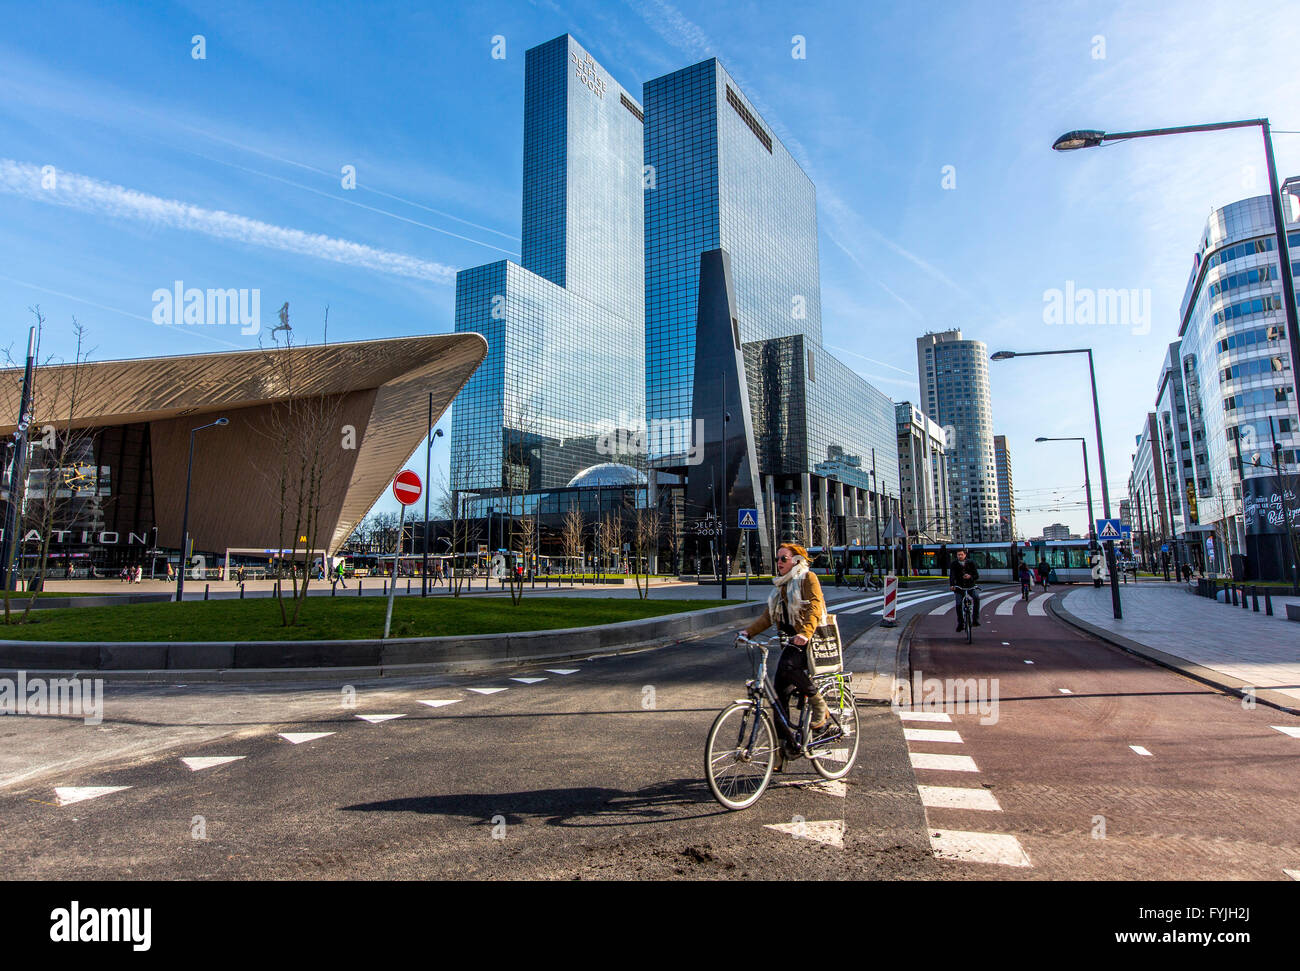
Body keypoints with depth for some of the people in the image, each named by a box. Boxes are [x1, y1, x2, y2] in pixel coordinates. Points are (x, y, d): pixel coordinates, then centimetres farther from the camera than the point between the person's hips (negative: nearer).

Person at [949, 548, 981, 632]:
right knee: (958, 604, -13)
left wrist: (970, 576, -29)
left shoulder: (970, 563, 0)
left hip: (970, 586, 0)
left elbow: (977, 576, -5)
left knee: (976, 597, -27)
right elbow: (951, 575, -14)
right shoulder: (954, 565, -1)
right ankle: (960, 624, 3)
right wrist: (952, 585, -32)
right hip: (959, 587, 0)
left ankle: (975, 619, -19)